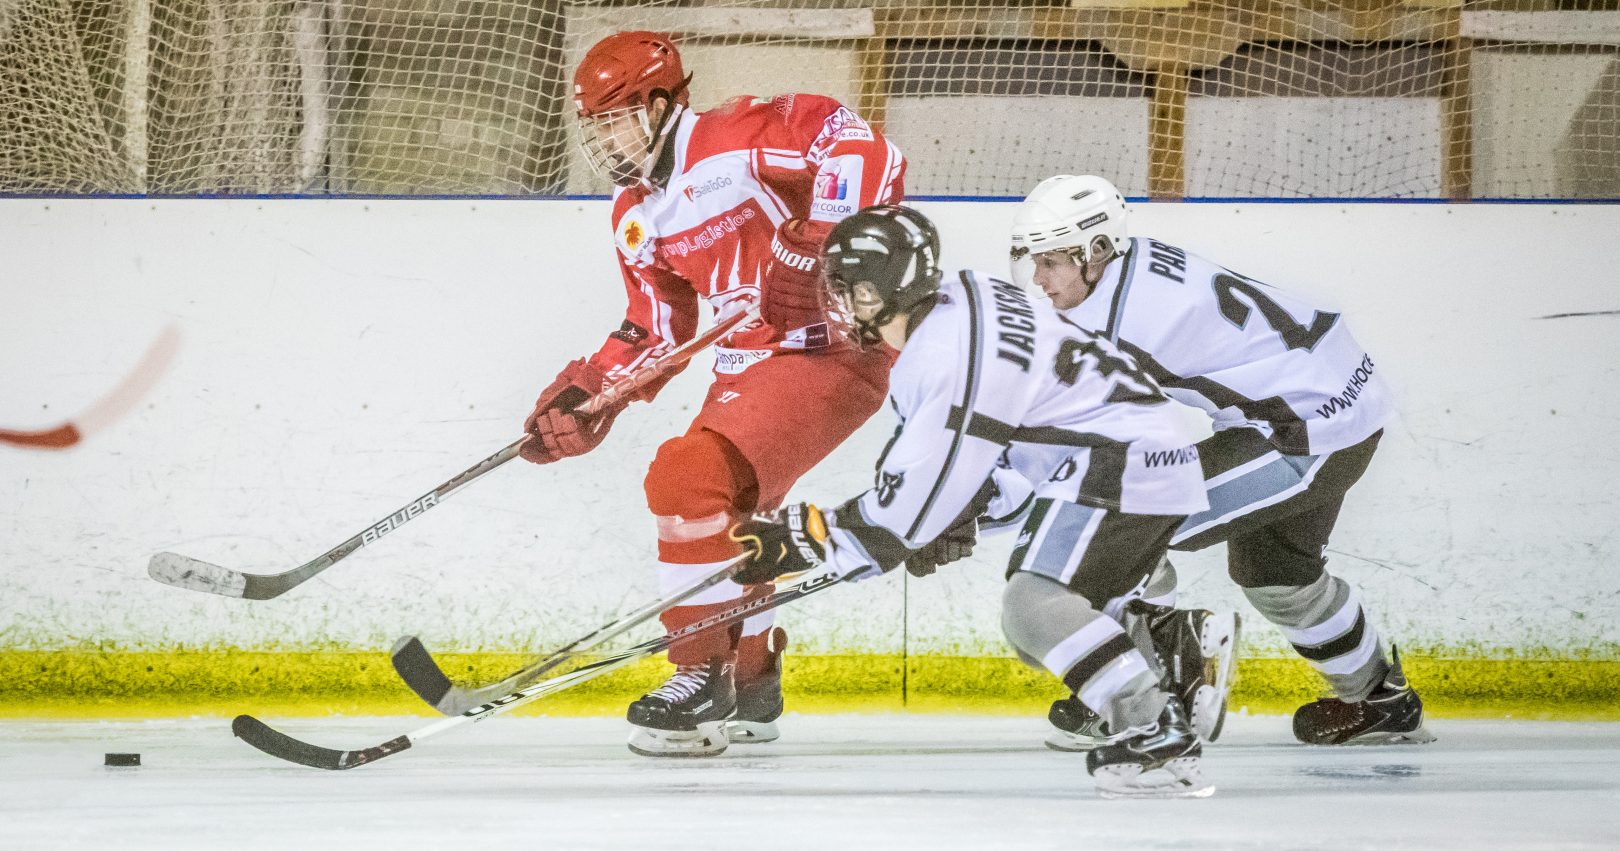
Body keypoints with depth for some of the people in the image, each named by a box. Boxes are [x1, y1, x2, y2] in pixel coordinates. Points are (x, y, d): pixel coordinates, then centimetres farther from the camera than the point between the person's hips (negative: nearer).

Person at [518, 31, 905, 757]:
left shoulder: (733, 145, -17)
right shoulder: (636, 220, 10)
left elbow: (857, 144, -25)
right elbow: (655, 331, 18)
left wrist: (825, 234, -30)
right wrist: (587, 394, 6)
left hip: (830, 349, -10)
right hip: (748, 364, 10)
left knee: (689, 480, -21)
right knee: (724, 513, 17)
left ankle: (707, 677, -11)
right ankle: (750, 685, 37)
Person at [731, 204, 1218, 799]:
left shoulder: (945, 359, -21)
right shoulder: (962, 300, 8)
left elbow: (907, 510, -18)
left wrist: (805, 540, -11)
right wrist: (950, 521, 19)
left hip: (1124, 462, -10)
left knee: (1034, 606, -21)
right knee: (1032, 635, 14)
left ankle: (1162, 738, -25)